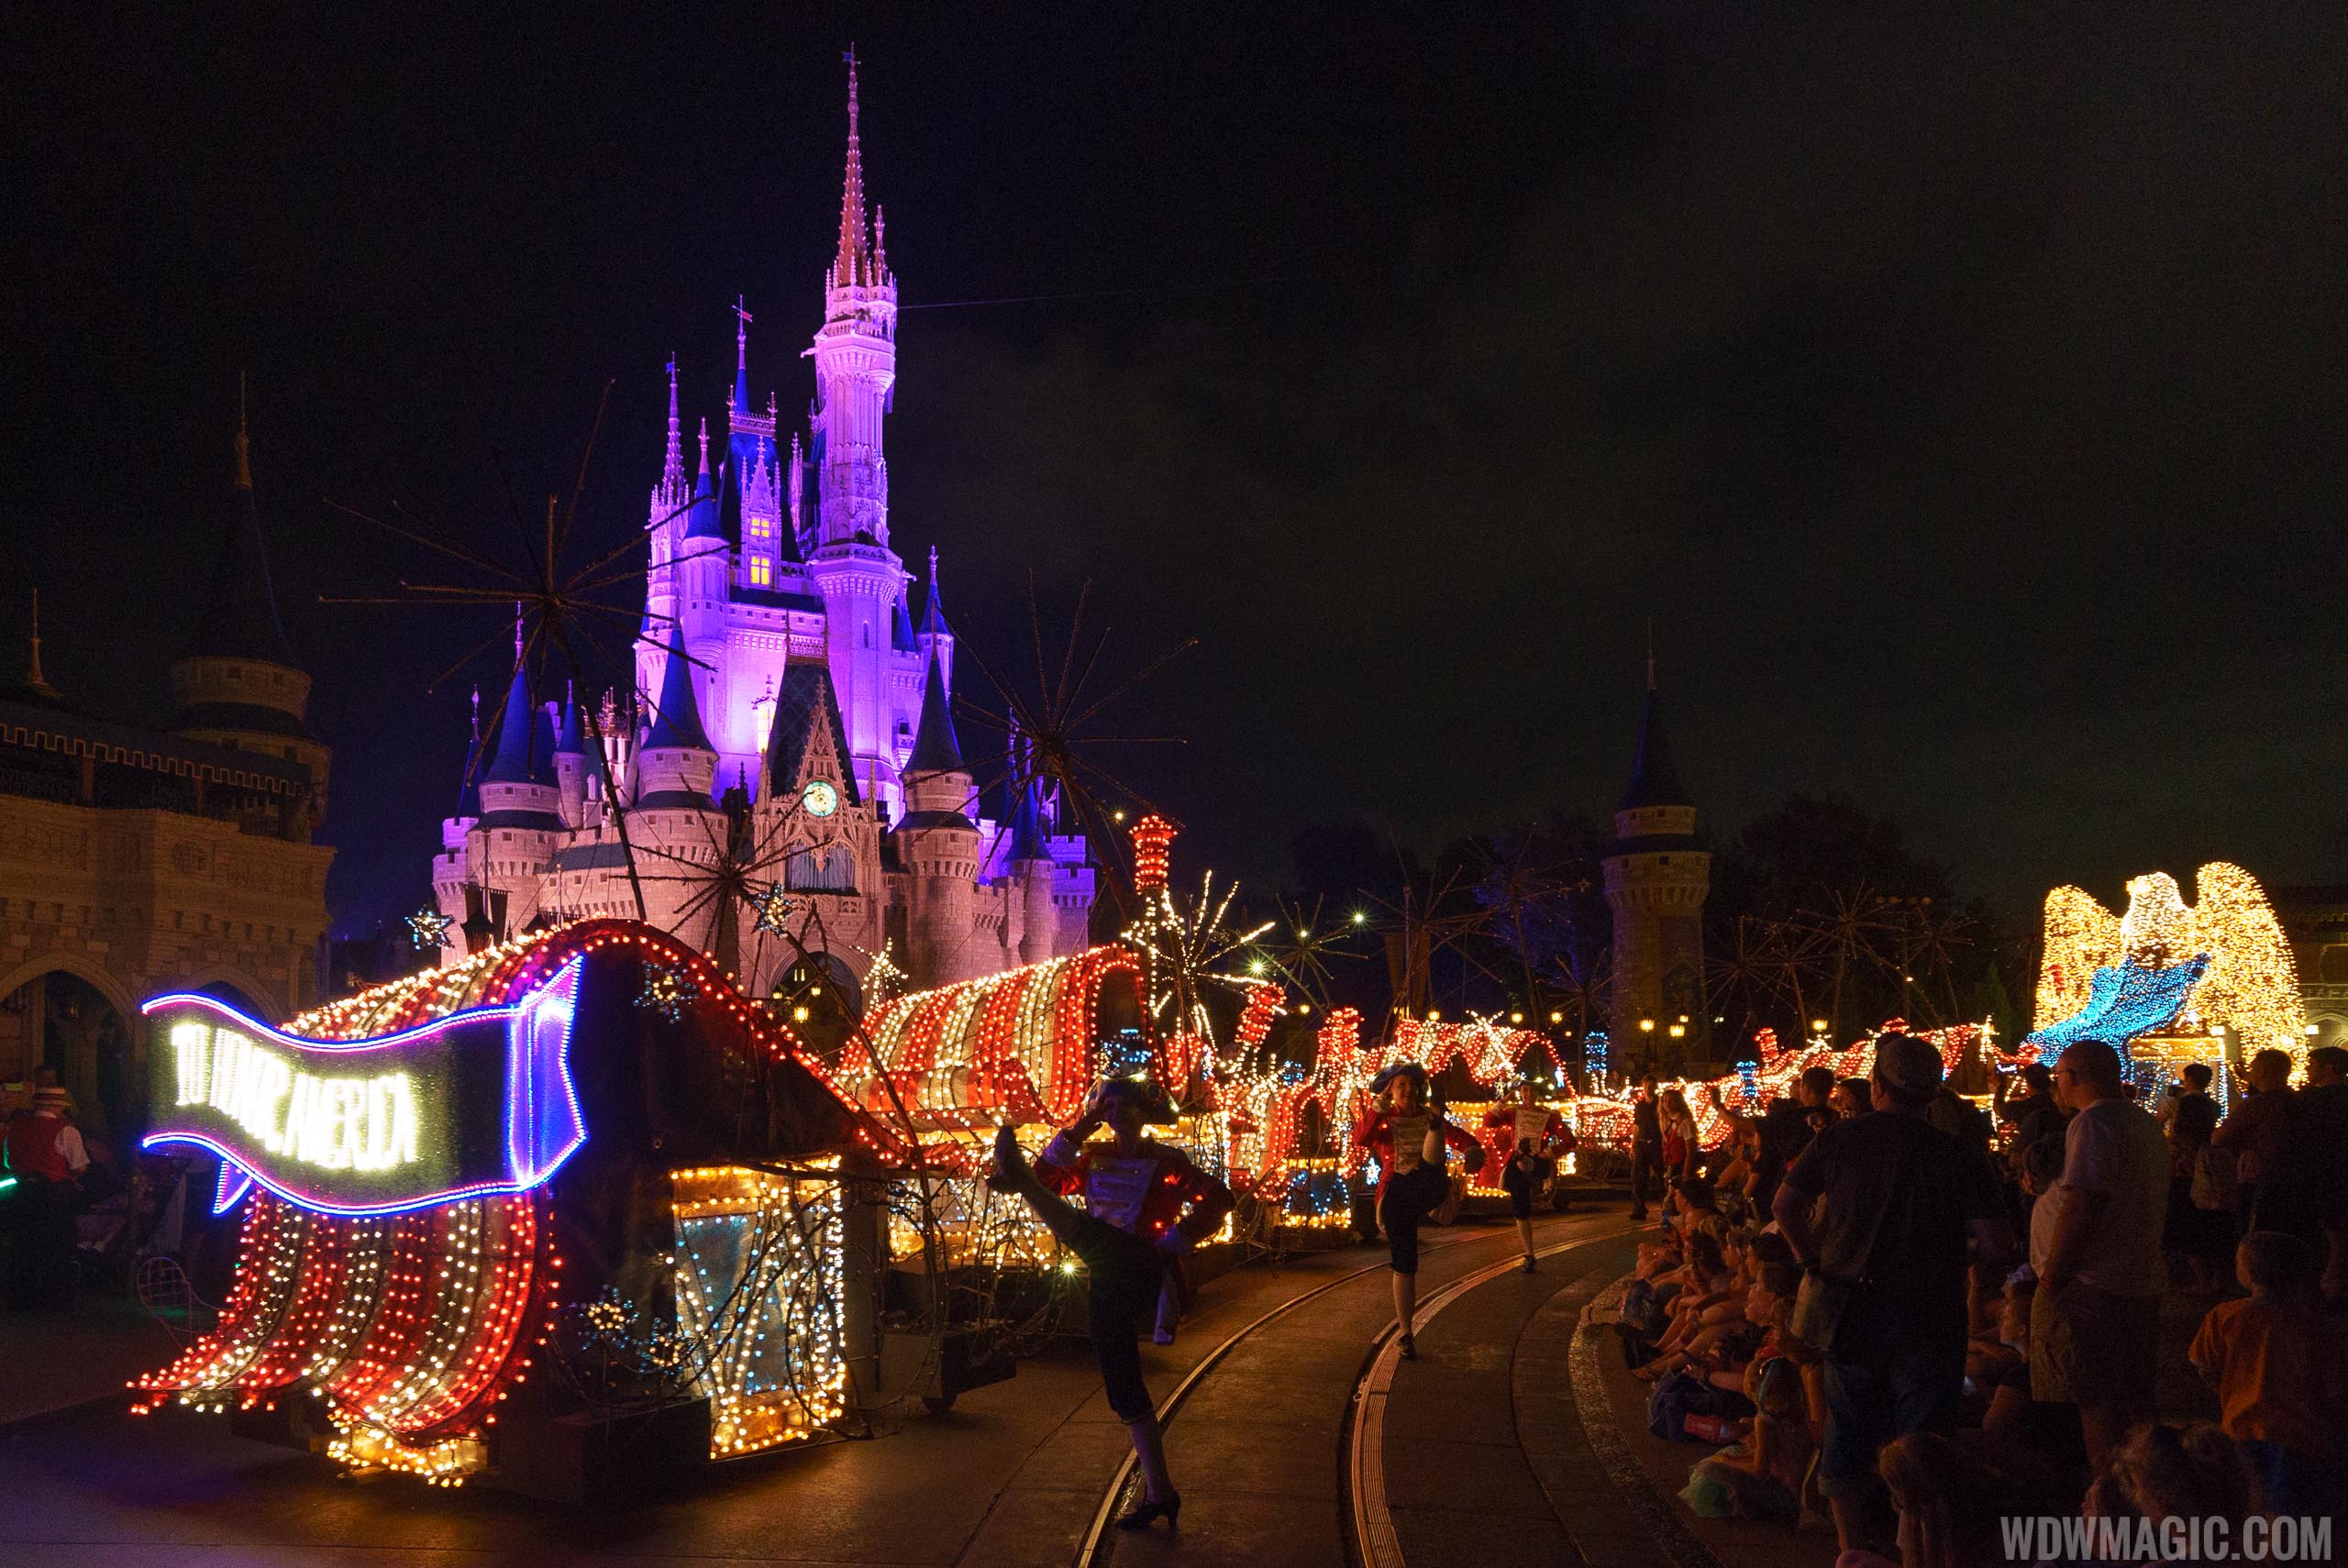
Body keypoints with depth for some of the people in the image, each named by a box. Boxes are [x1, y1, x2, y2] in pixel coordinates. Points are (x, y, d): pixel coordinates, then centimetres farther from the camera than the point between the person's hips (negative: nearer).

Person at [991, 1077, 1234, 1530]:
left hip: (1139, 1267, -6)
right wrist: (1075, 1134, 5)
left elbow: (1217, 1198, -7)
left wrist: (1174, 1239, -13)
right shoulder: (1095, 1159, 18)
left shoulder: (1167, 1162, 3)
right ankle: (1158, 1493, 13)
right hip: (1109, 1283, 6)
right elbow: (1049, 1178, 12)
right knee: (1123, 1386, 7)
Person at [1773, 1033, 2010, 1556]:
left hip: (1849, 1311, 2)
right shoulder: (1956, 1157, -10)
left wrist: (1815, 1261, 10)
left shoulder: (1839, 1139, -4)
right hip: (1926, 1318, -2)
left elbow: (1786, 1206, -1)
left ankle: (1851, 1546, 24)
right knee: (1922, 1436, 8)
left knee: (1848, 1428, 15)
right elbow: (1995, 1243, -12)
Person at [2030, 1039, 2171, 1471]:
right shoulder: (2146, 1124, 15)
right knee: (2135, 1398, 16)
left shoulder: (2093, 1123, -16)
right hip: (2142, 1285, 10)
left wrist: (2051, 1276, -17)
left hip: (2091, 1289, -10)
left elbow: (2081, 1207, -24)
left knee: (2093, 1402, -5)